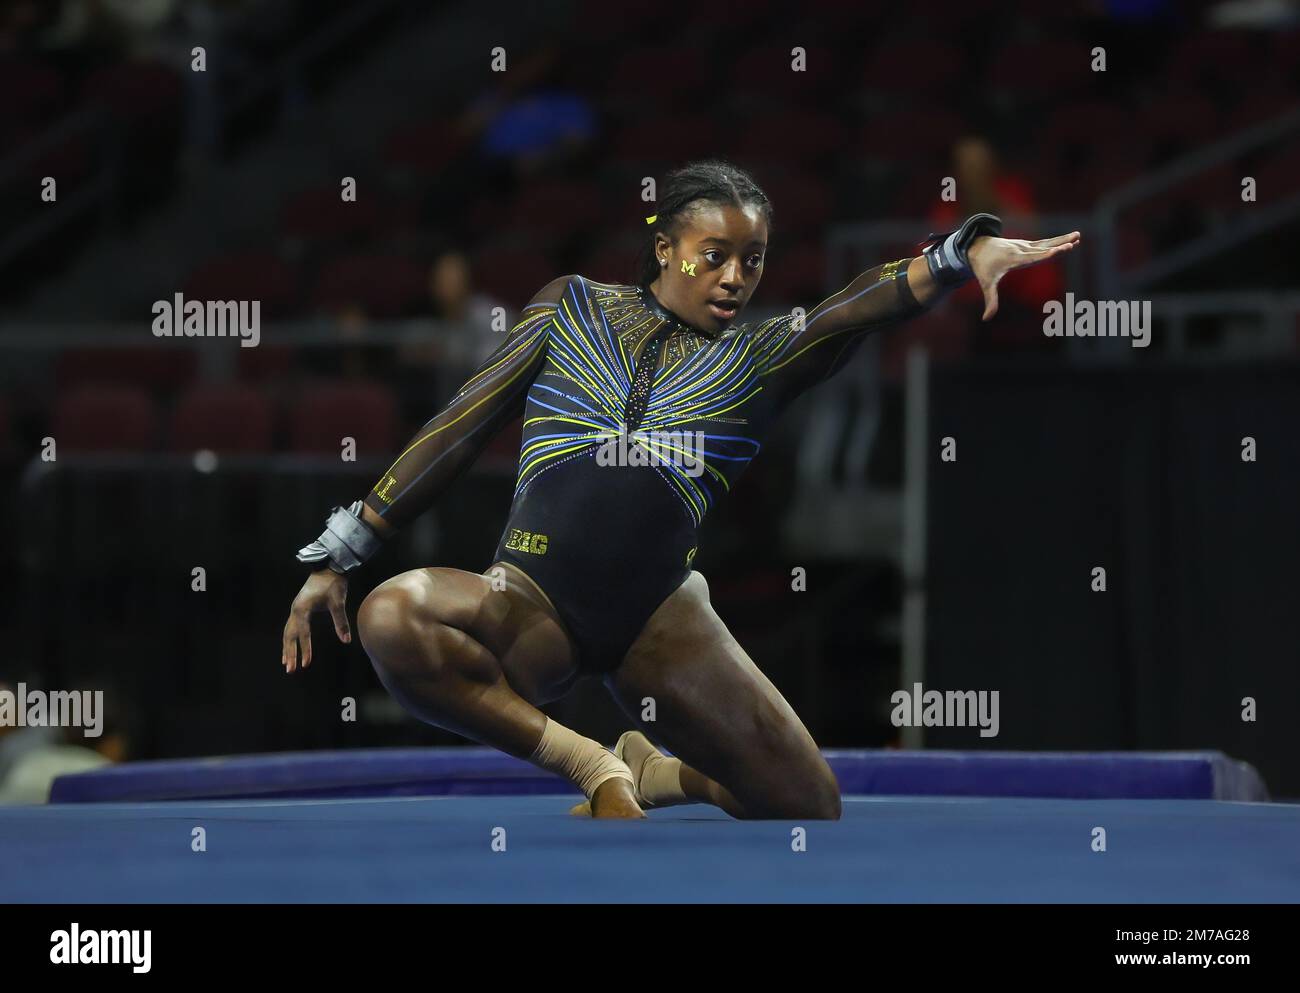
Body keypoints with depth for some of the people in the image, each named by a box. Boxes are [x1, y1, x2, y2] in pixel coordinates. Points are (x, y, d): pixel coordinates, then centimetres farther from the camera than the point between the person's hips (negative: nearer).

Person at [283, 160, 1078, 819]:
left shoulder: (760, 359, 10)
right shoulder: (573, 308, 11)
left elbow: (864, 306, -9)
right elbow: (460, 430, 10)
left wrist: (968, 250, -30)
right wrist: (340, 553, 5)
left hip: (659, 613, 1)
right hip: (532, 604, -1)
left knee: (813, 812, -9)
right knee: (391, 617, -34)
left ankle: (656, 775, 21)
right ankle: (593, 766, -17)